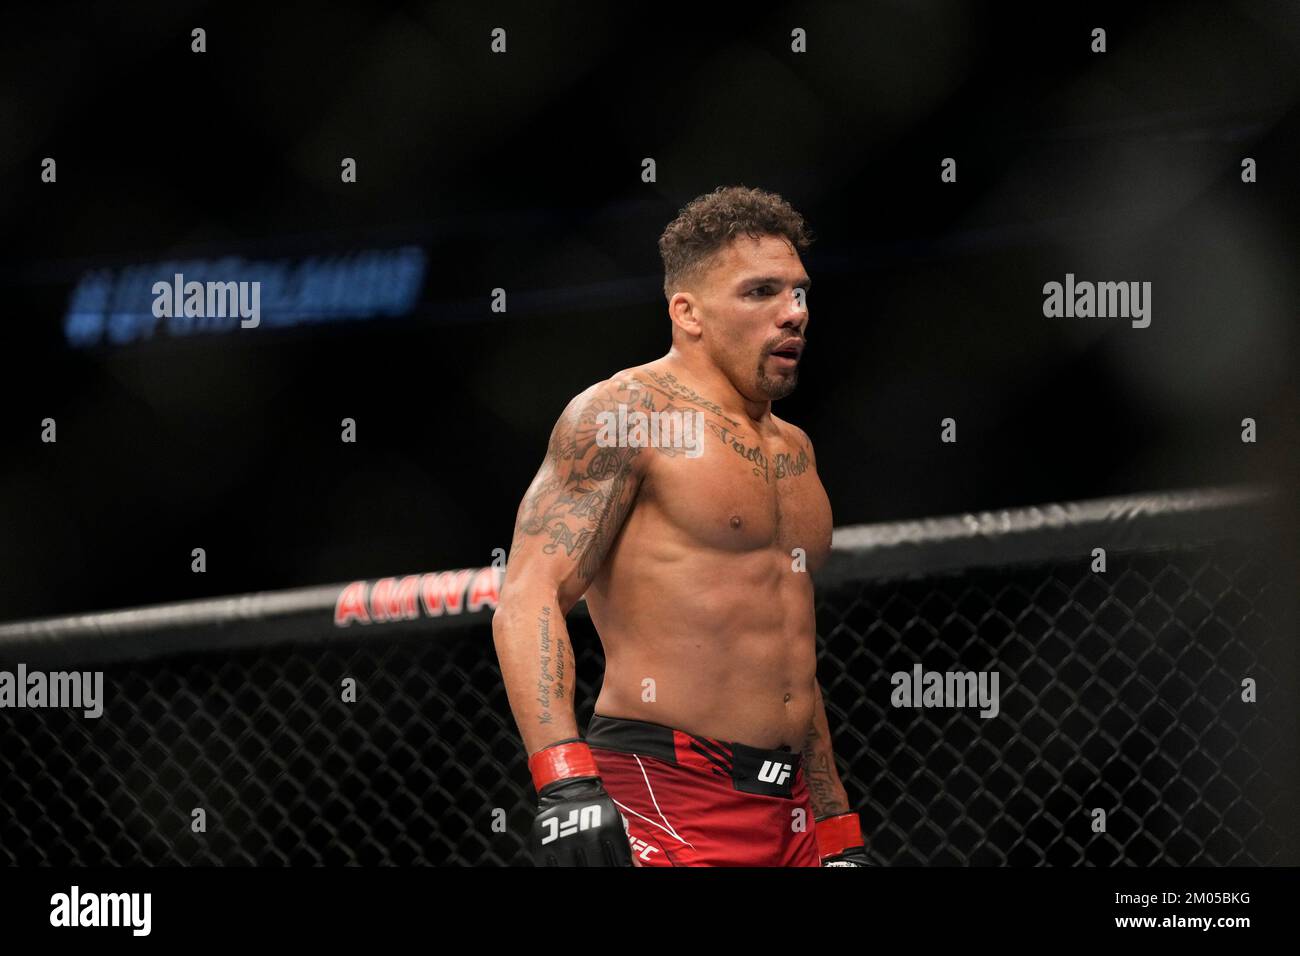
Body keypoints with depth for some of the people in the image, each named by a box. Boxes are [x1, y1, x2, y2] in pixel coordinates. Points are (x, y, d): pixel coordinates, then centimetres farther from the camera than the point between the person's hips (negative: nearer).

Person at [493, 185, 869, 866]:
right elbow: (527, 600, -16)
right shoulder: (624, 414, -5)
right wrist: (564, 780, -28)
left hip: (789, 811, 8)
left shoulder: (793, 449, 19)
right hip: (663, 803, -7)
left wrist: (839, 835, 23)